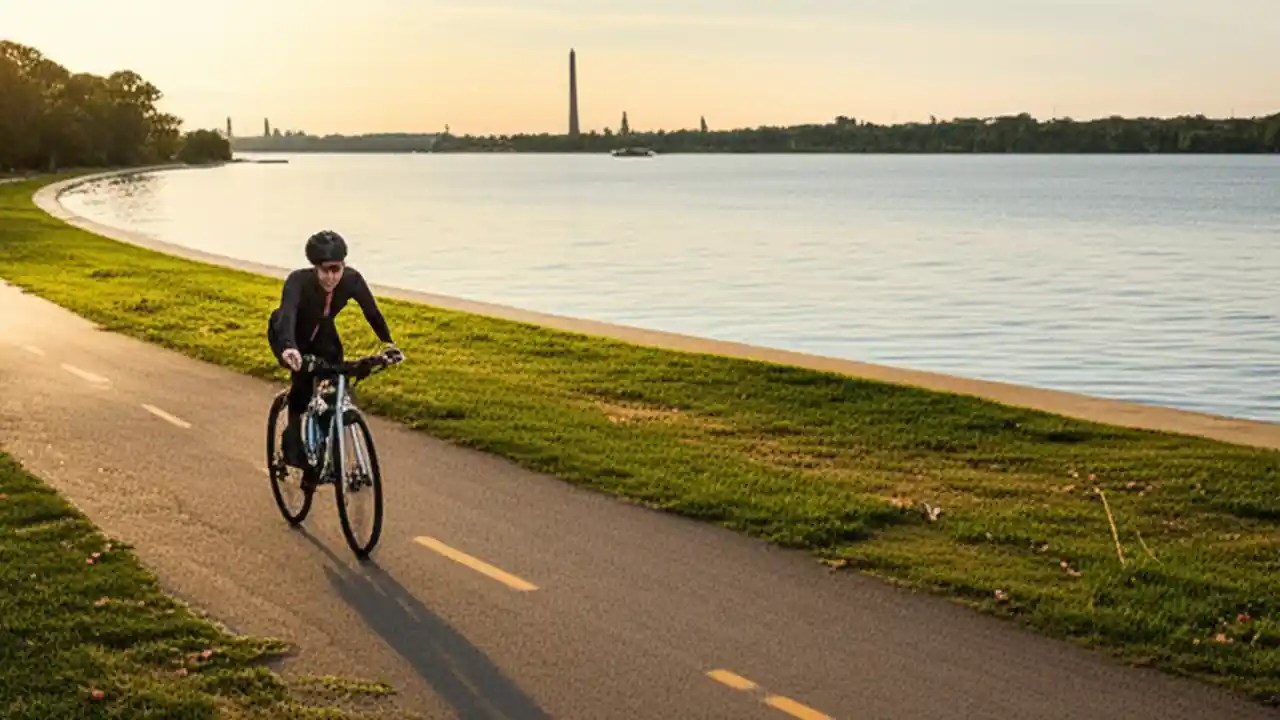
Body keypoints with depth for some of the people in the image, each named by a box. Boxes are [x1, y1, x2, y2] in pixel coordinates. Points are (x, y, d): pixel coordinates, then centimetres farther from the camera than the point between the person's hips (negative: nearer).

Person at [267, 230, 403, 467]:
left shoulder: (352, 279, -27)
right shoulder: (298, 281, -38)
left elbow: (372, 312, -18)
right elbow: (287, 314, -52)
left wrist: (389, 344, -28)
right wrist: (289, 348, -70)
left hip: (322, 335, 4)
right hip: (287, 335, -4)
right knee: (303, 376, -27)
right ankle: (293, 438, -7)